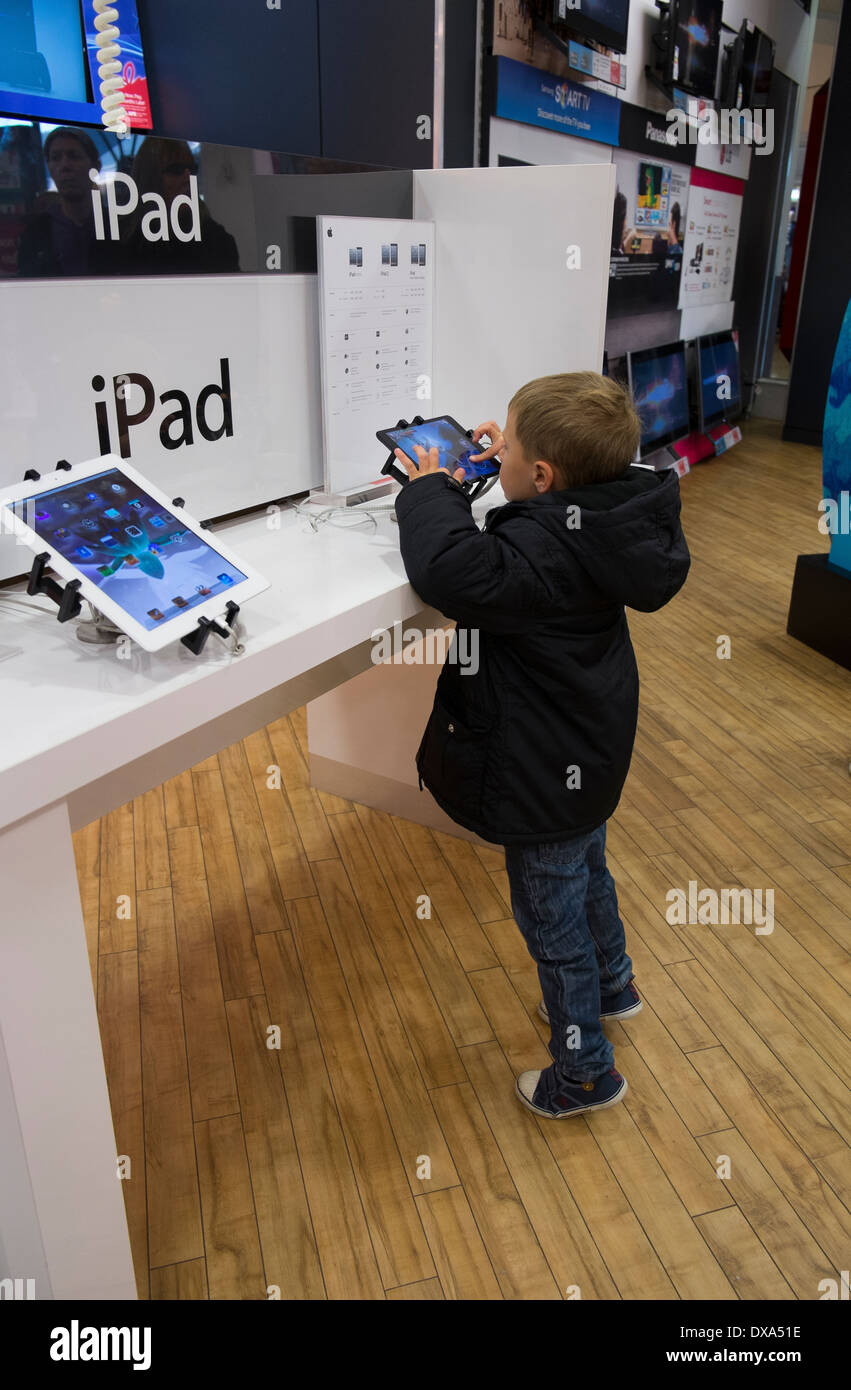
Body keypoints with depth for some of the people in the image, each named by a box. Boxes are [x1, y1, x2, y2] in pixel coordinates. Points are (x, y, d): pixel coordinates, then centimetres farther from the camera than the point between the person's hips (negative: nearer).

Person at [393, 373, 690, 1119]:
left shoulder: (545, 553, -34)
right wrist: (510, 463, 5)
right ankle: (612, 983, 58)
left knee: (551, 917, 11)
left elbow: (452, 570, -45)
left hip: (547, 777, -9)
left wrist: (431, 490, -27)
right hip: (592, 752, 9)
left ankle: (586, 1070, 33)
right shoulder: (604, 519, -7)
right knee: (587, 871, 31)